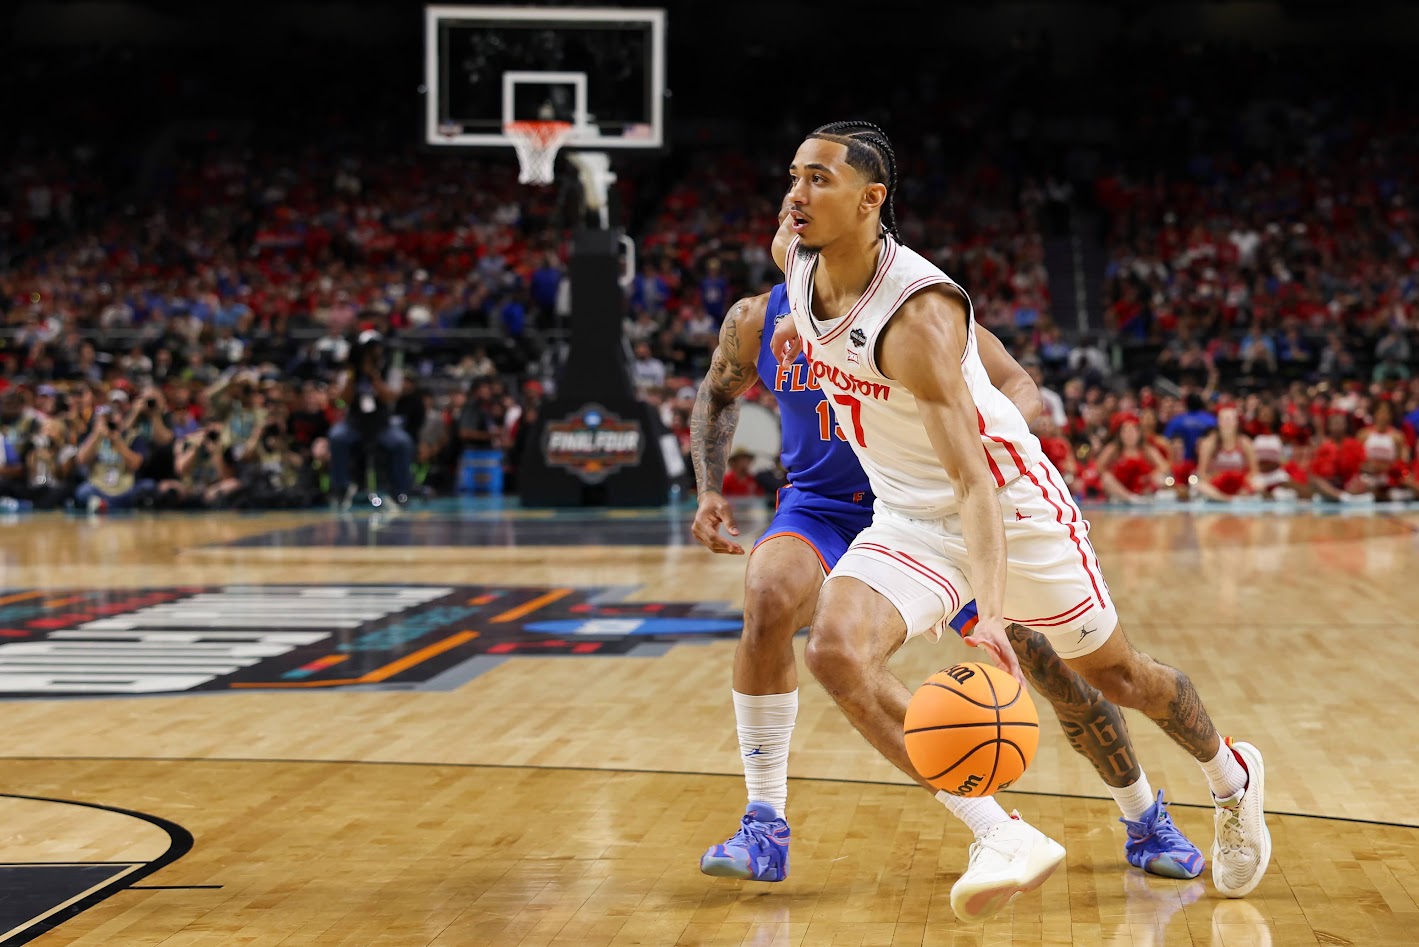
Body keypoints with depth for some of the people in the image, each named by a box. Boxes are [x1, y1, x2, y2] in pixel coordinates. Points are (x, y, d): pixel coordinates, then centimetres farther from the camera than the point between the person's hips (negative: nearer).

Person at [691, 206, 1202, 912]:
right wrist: (710, 490, -1)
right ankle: (765, 830, -21)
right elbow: (719, 394, 13)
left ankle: (1146, 821, 21)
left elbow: (1020, 388, -17)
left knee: (1047, 654, -5)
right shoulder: (757, 320, -8)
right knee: (769, 597, -32)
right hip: (823, 510, 1)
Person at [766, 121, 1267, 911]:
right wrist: (801, 323, 23)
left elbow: (972, 477, -39)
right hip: (909, 520, 6)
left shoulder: (919, 315, -32)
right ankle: (1003, 838, -21)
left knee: (1113, 671, 13)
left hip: (1012, 504, -6)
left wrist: (989, 609, -48)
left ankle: (1233, 776, 46)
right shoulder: (804, 266, -11)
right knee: (835, 650, -22)